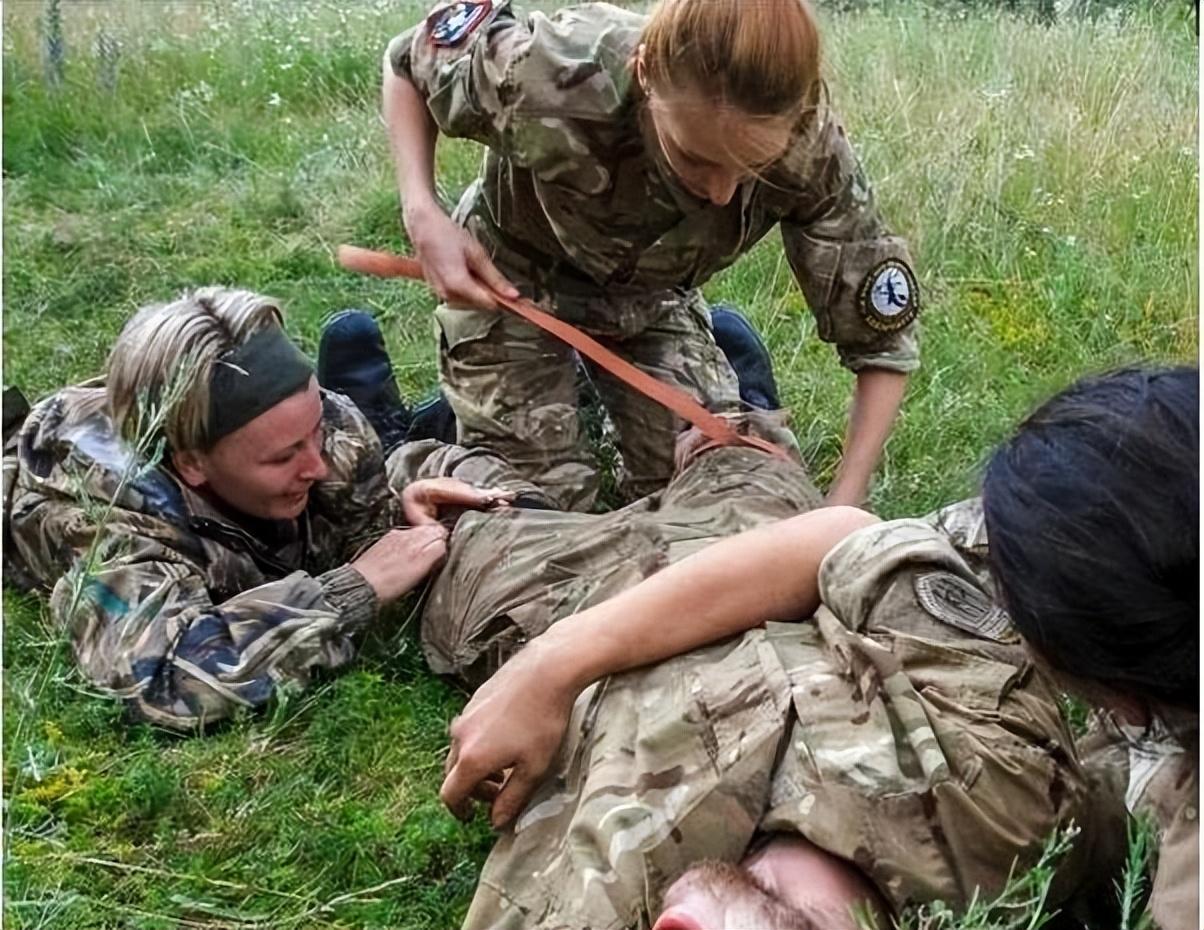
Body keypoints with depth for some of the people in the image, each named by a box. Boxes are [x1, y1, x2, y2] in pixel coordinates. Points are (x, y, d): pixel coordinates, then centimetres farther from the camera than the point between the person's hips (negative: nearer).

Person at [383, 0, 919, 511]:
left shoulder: (810, 153, -32)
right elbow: (407, 62, -15)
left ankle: (606, 406, 27)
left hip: (651, 298, 3)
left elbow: (883, 341, -19)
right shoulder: (547, 73, -39)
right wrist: (423, 218, -30)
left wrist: (843, 504, -31)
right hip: (513, 282, -2)